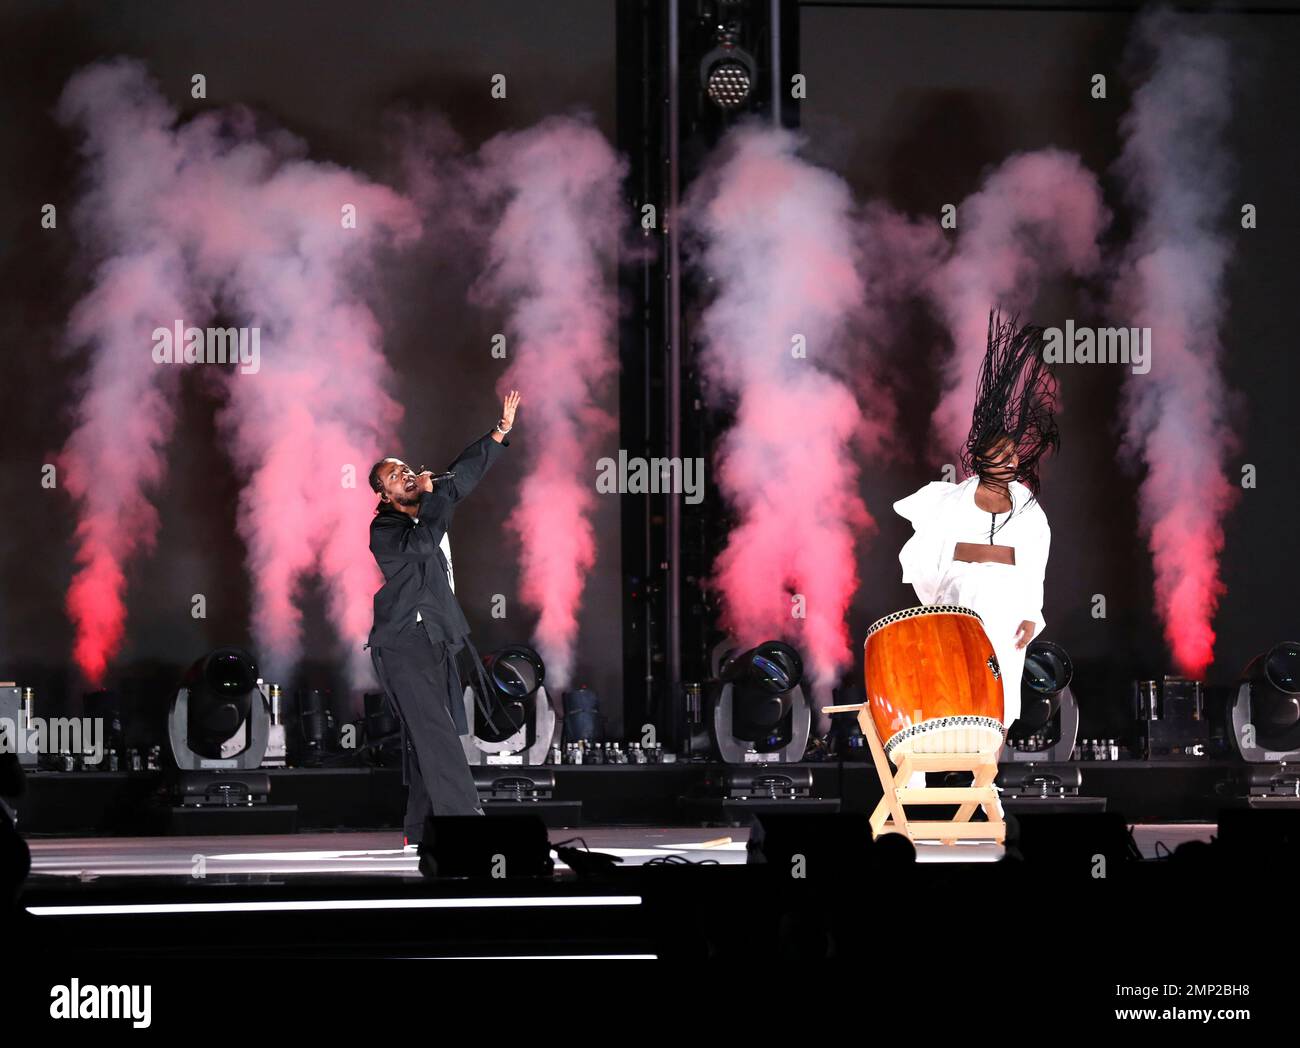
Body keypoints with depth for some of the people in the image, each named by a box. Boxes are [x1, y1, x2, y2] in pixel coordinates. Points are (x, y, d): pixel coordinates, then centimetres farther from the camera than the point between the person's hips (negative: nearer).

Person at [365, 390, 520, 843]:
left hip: (434, 641, 8)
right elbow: (423, 542, -27)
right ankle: (466, 823, -23)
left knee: (425, 739, 8)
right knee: (436, 736, -15)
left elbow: (464, 475, 18)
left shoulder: (425, 508, 13)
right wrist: (430, 495, -16)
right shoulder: (384, 530, -9)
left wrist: (501, 431, 15)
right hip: (404, 643, -8)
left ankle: (419, 834, 10)